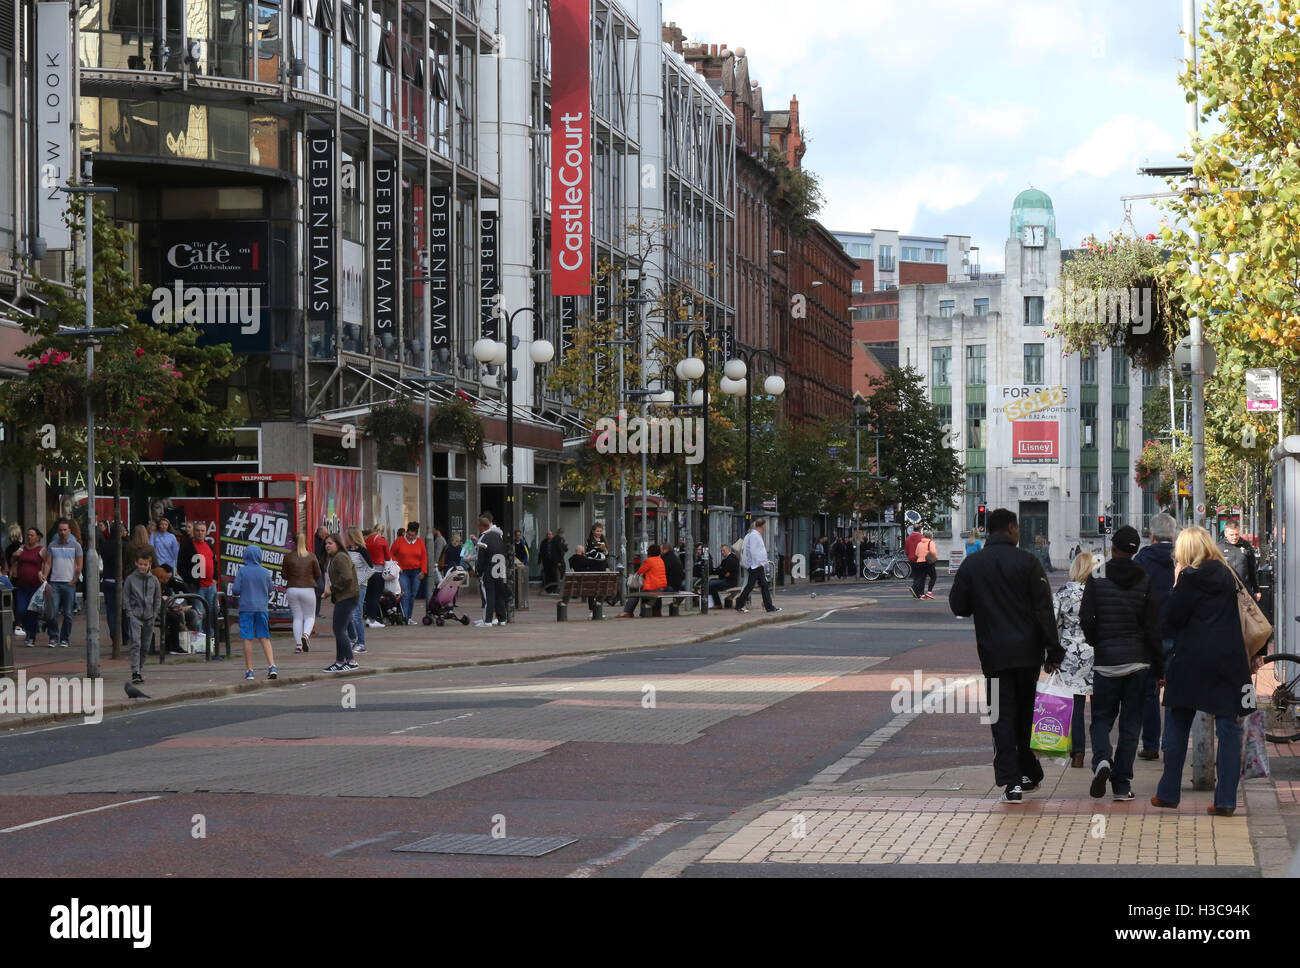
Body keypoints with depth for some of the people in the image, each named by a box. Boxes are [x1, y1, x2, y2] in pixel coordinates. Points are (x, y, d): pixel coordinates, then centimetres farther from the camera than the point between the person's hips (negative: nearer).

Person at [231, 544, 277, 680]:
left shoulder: (242, 571, -6)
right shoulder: (265, 572, 1)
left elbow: (236, 590, -8)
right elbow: (269, 591, 10)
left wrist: (234, 593, 14)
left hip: (246, 608, -2)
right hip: (262, 608, 2)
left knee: (248, 639, 2)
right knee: (264, 638, 8)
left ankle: (249, 670, 3)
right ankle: (272, 666, -4)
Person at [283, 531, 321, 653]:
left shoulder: (288, 557, -3)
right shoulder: (311, 556, -4)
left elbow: (283, 575, 1)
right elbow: (318, 574, 0)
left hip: (292, 589, 1)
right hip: (308, 589, -1)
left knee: (297, 617, 10)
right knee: (310, 616, 12)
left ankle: (298, 644, 3)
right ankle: (305, 635, -17)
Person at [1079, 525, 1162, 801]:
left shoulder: (1096, 578, -5)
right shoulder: (1145, 581, -1)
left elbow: (1086, 619, -7)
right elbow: (1153, 626, -2)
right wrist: (1157, 665, 5)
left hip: (1105, 662, -1)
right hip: (1137, 662, 1)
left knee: (1101, 718, 11)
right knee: (1131, 723, 8)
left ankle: (1101, 760, -16)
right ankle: (1122, 783, 5)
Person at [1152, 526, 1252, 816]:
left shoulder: (1190, 577, -8)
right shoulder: (1227, 575, 9)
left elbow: (1172, 618, -7)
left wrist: (1176, 583, 0)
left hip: (1192, 661, -4)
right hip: (1229, 659, 4)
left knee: (1177, 725, 10)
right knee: (1228, 727, 2)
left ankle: (1168, 793, 13)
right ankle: (1225, 800, -3)